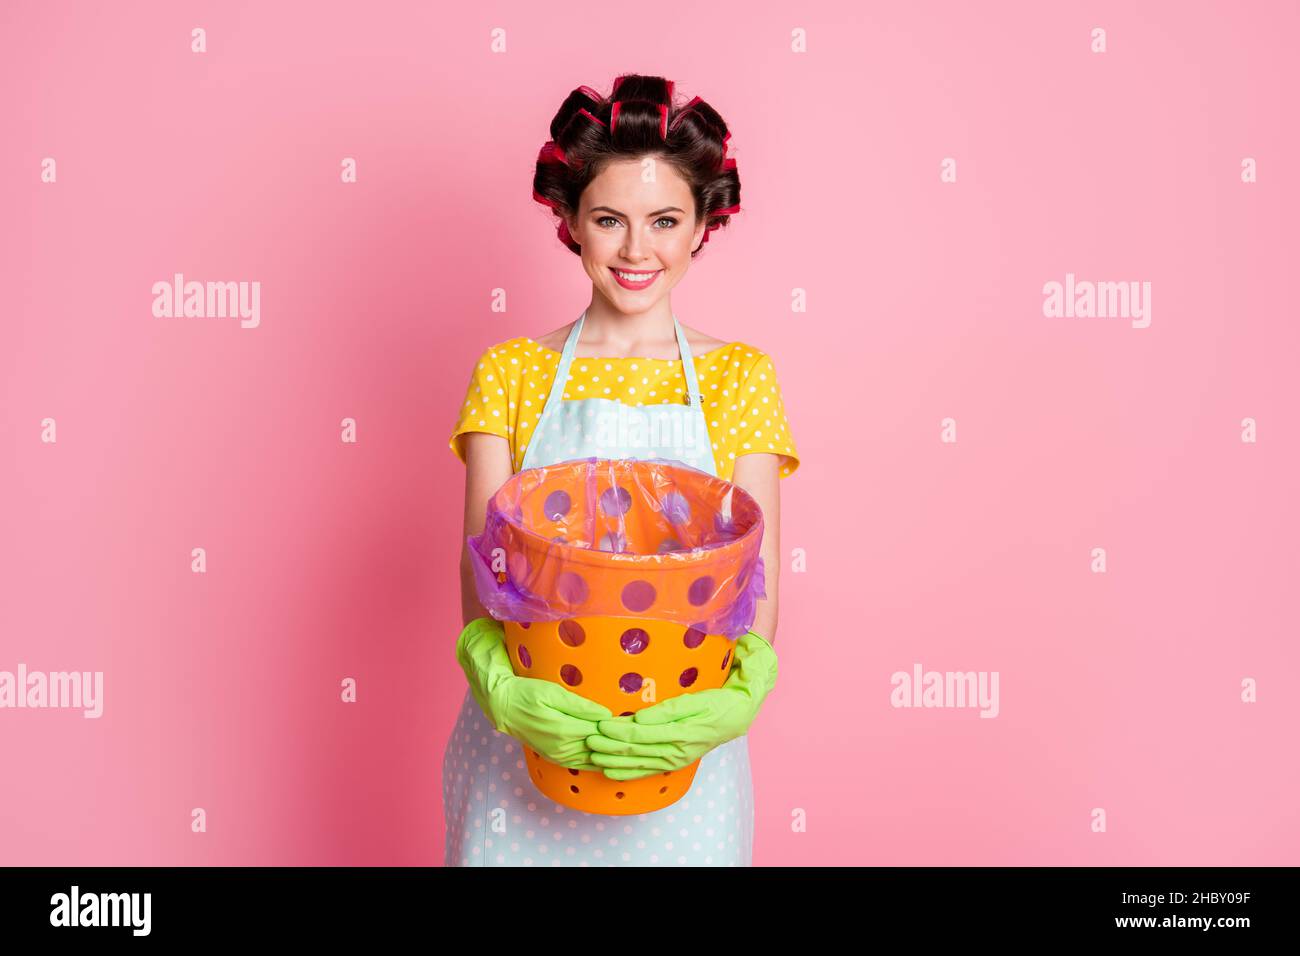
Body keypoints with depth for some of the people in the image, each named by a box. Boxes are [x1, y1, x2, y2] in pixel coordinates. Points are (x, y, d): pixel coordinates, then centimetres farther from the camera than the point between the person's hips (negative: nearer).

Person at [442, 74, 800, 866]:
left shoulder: (740, 376, 0)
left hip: (680, 744, 0)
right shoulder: (512, 373, 0)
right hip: (526, 733, 0)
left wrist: (741, 693, -25)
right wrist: (500, 682, -26)